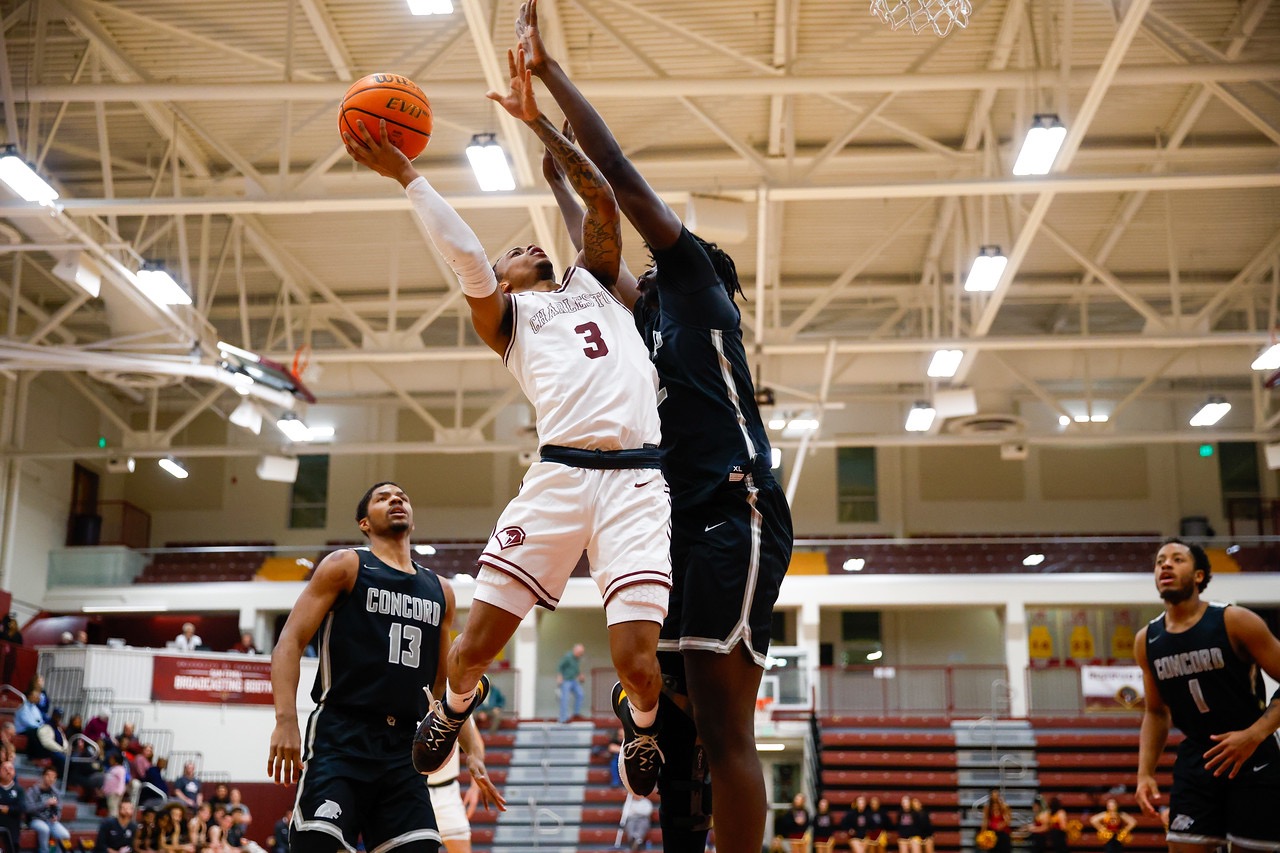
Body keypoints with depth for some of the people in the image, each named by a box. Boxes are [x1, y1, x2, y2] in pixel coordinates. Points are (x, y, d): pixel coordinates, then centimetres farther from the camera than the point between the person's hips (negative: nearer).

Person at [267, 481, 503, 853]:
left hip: (404, 748, 5)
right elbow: (289, 644, -4)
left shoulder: (440, 591, 18)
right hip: (340, 737, -5)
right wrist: (286, 721, -18)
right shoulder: (345, 566, 4)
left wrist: (472, 751, 15)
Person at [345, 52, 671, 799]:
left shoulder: (597, 281, 28)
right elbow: (465, 254, 4)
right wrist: (406, 175, 4)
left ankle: (641, 718, 25)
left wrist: (536, 120, 15)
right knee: (476, 645, -2)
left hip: (637, 478, 0)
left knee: (638, 662, -11)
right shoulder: (506, 314, 21)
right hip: (560, 475, 0)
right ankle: (457, 703, 34)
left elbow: (602, 198, 16)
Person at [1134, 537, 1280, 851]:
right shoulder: (1146, 641, 2)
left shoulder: (1235, 621, -12)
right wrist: (1145, 773, 2)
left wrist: (1254, 735, -24)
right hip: (1196, 758, 4)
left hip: (1253, 757, -3)